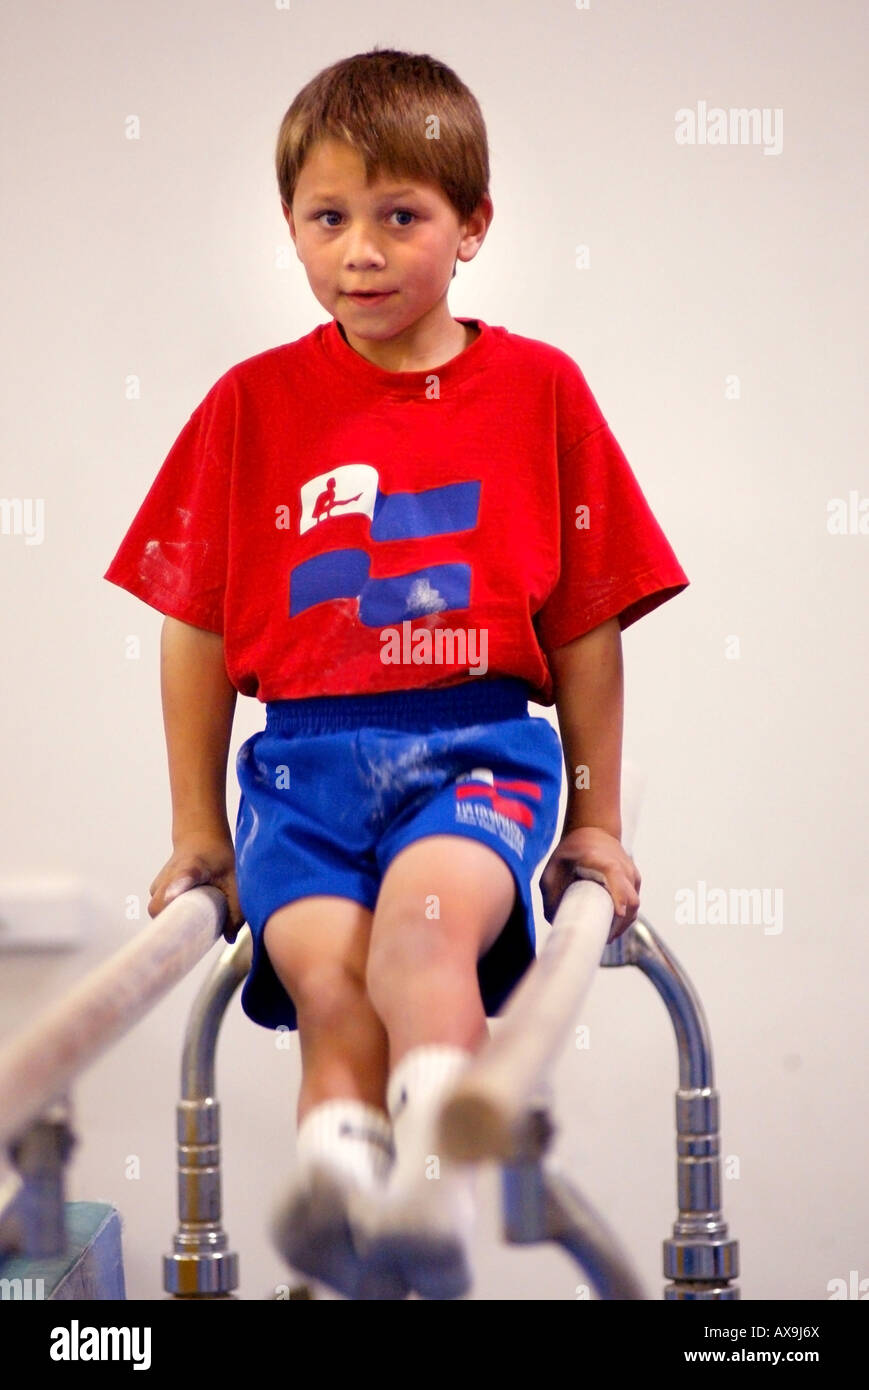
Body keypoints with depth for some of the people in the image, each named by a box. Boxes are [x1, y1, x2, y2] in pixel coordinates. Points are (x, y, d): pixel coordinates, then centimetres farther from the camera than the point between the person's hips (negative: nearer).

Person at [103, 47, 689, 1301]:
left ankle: (429, 1190, -48)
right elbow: (196, 629, 14)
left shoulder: (539, 389, 9)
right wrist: (200, 833, 14)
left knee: (427, 914, -32)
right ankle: (336, 1175, -42)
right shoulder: (252, 405, 10)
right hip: (306, 751, 2)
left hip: (480, 742, -2)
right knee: (331, 976, -25)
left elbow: (588, 626, 12)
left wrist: (596, 824, 13)